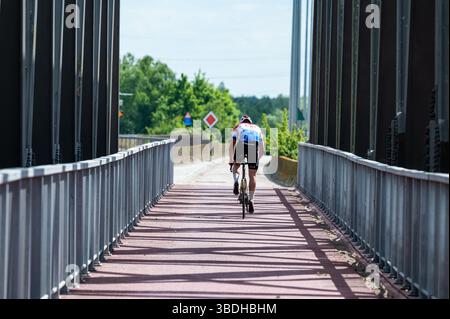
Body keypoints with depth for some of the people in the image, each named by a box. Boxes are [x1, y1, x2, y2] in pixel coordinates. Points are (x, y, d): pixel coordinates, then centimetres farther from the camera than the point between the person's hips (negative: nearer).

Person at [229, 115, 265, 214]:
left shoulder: (238, 127, 33)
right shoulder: (257, 128, 37)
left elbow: (232, 145, 25)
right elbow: (262, 150, 37)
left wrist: (231, 161, 31)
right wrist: (257, 159, 53)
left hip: (241, 146, -1)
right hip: (254, 146, 1)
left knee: (236, 166, 26)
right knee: (252, 176, 10)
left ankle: (236, 181, -3)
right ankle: (251, 200, 2)